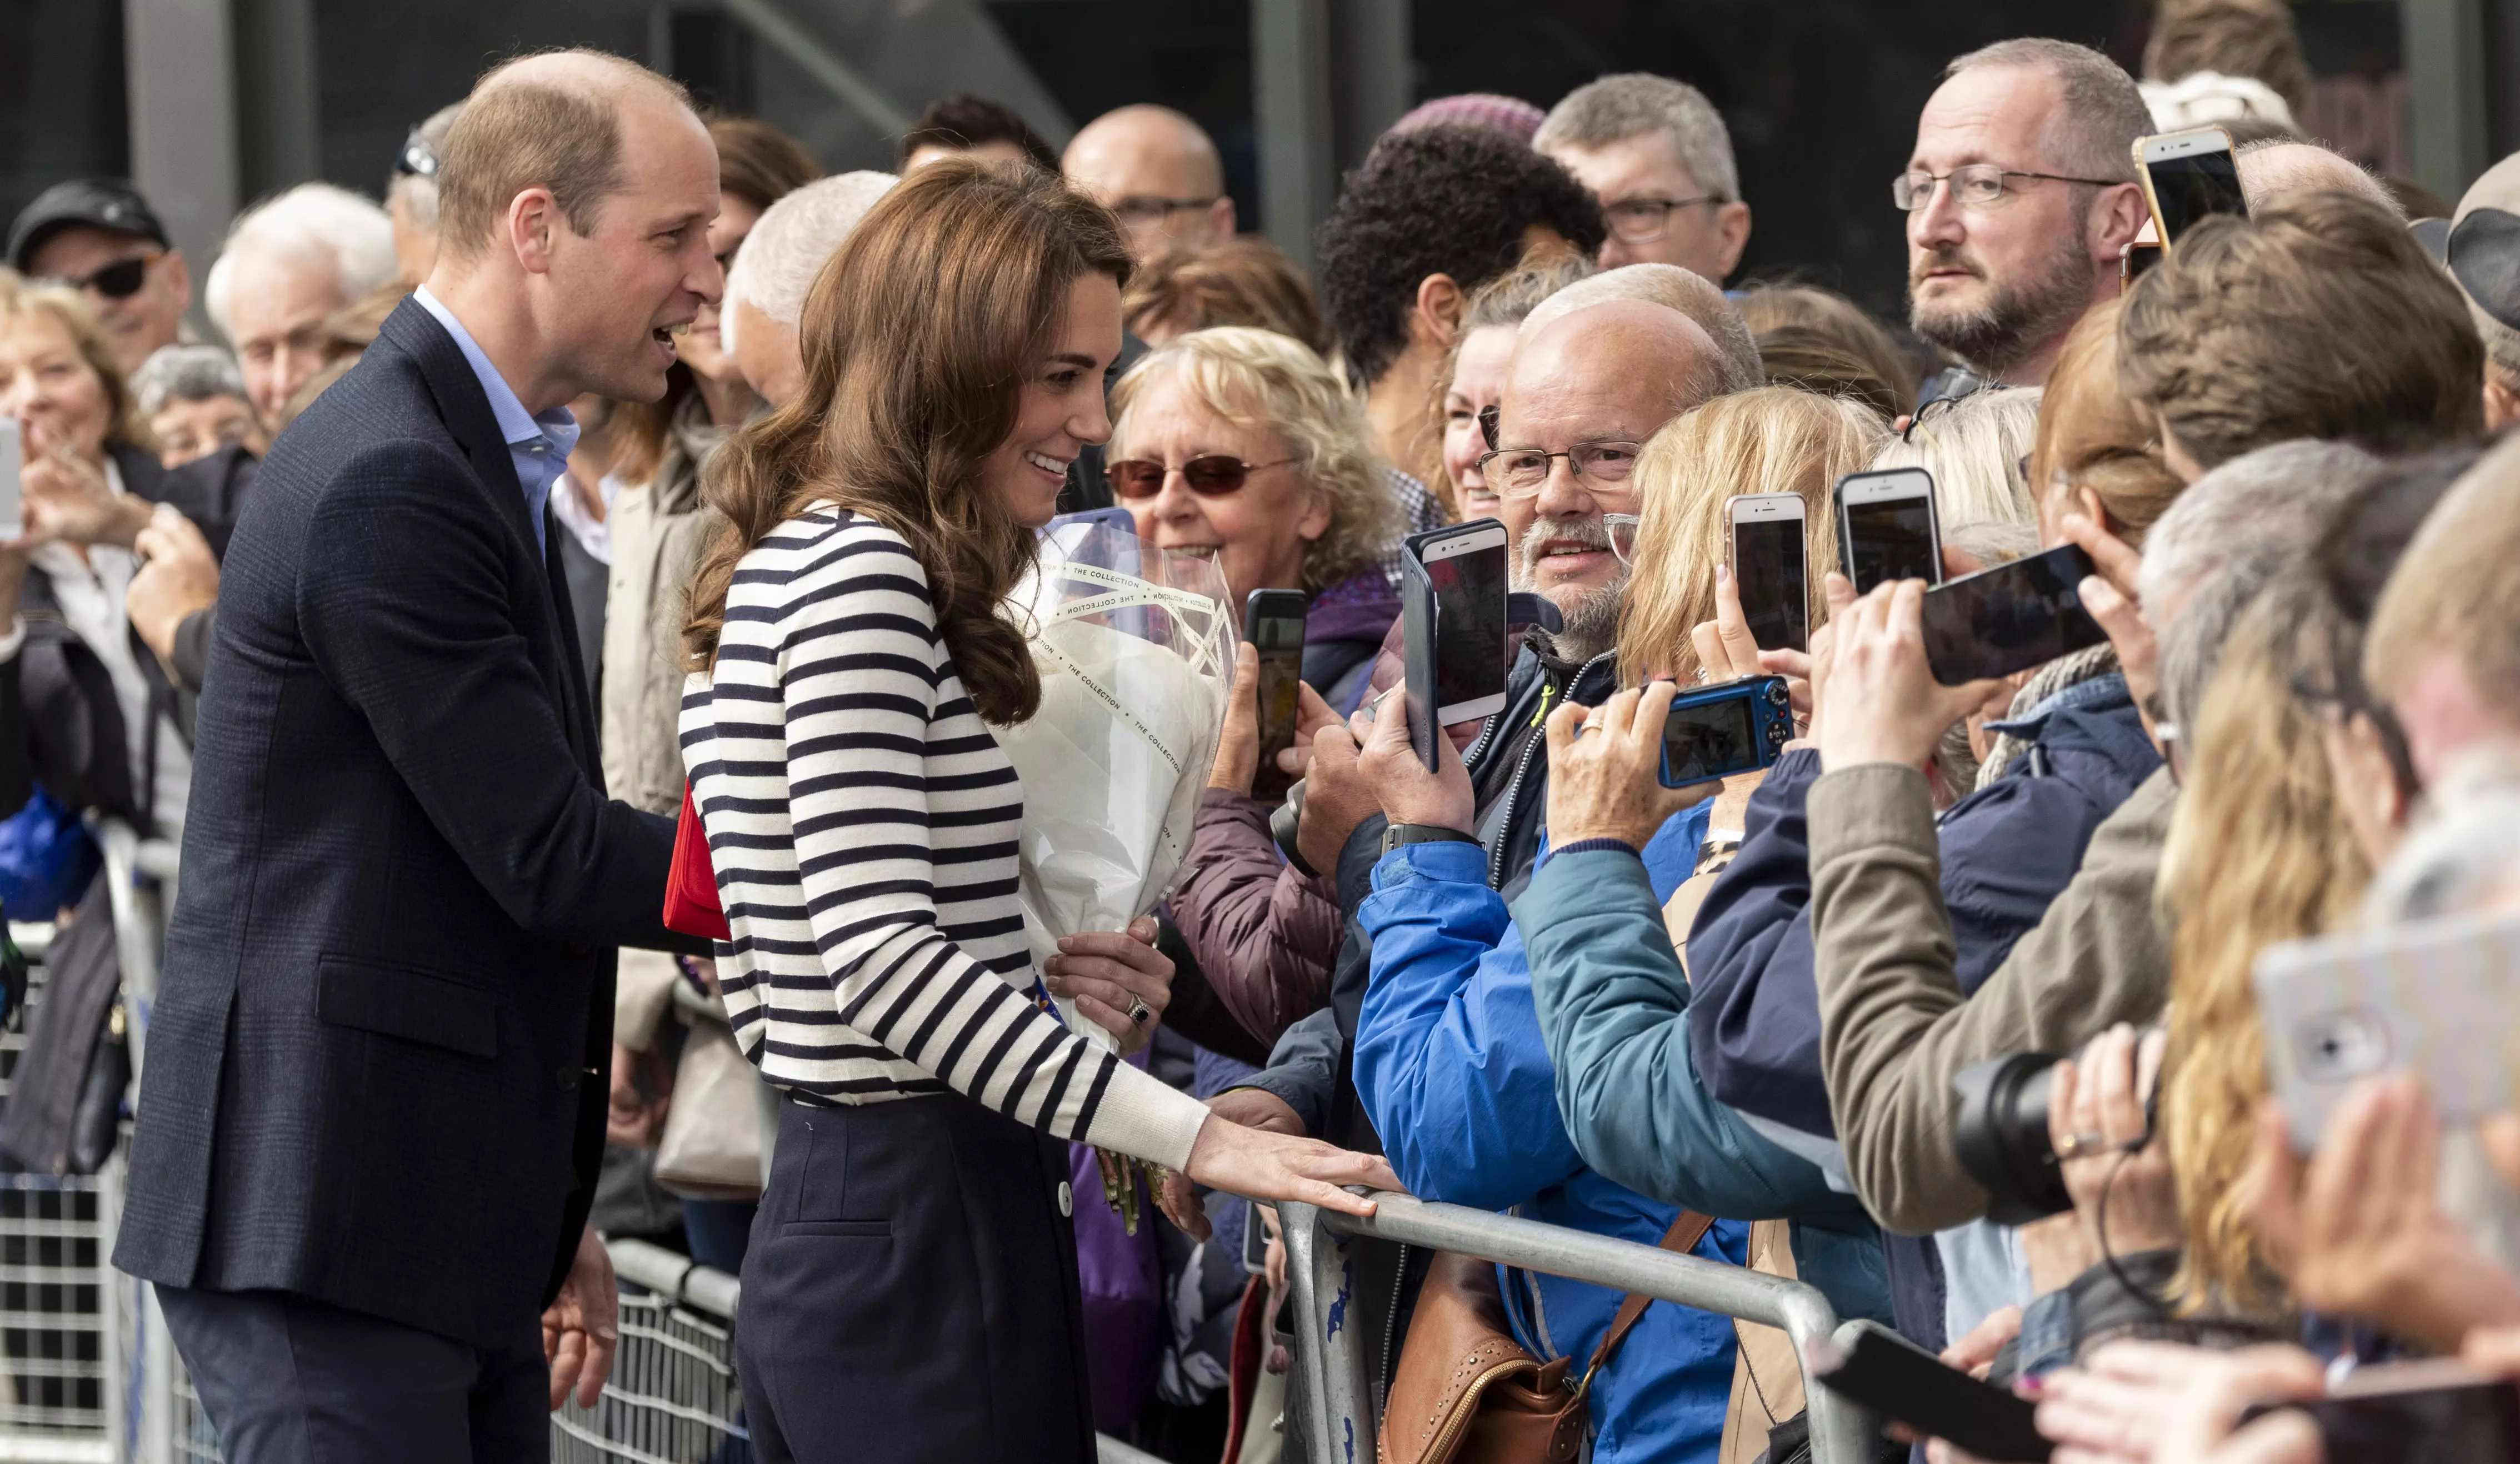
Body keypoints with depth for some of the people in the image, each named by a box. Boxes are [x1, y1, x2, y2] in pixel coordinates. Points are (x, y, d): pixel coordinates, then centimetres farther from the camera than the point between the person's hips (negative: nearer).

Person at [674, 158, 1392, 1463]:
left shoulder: (783, 569, 17)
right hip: (923, 1243, -10)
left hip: (815, 1227, 10)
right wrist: (1193, 1138, -26)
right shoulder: (862, 571, -13)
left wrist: (1038, 981, 6)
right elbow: (880, 952, -23)